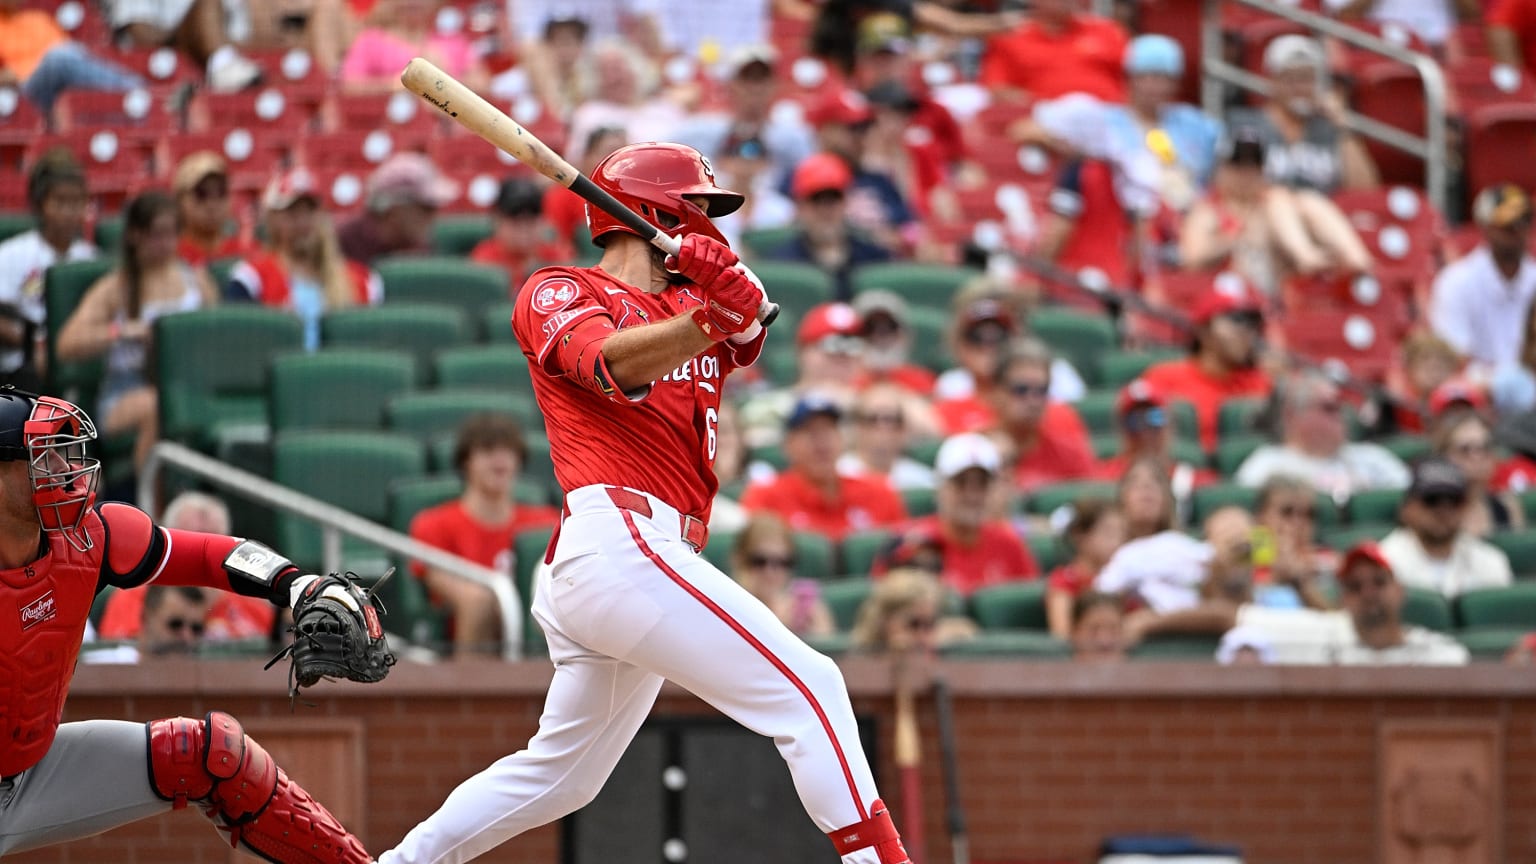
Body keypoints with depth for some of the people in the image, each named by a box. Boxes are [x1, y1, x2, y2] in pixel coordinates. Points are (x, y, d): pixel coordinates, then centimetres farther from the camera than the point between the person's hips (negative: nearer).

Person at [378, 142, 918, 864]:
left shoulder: (687, 301, 24)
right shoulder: (556, 294, 3)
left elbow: (749, 327, 2)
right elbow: (611, 364, -19)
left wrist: (732, 295, -21)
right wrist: (703, 323, -36)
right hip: (620, 539, -9)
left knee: (561, 773, 19)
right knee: (809, 688, -16)